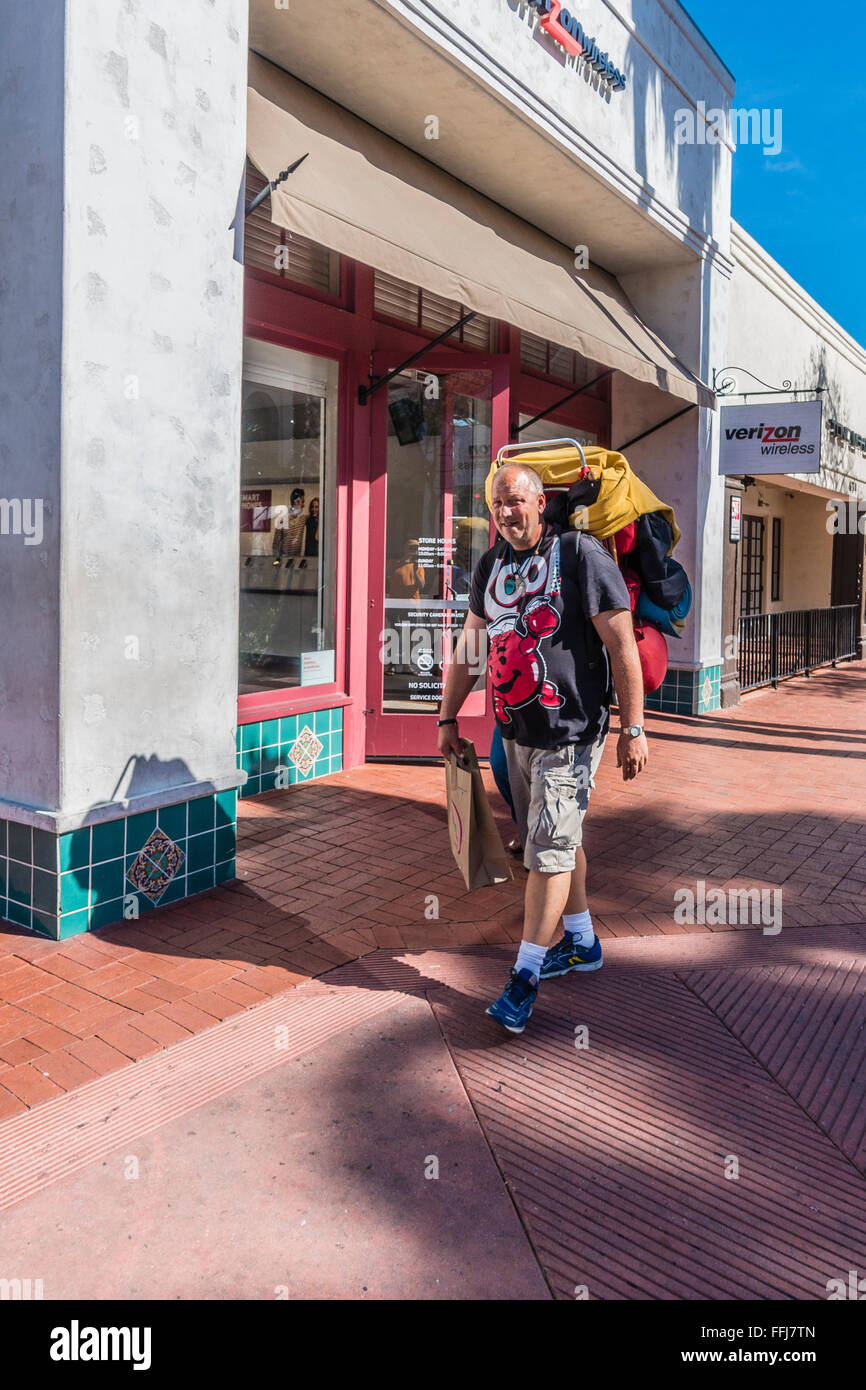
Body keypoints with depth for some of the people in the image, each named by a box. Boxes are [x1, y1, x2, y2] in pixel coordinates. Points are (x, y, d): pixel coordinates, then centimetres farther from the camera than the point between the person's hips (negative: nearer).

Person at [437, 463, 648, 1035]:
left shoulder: (580, 554, -11)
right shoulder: (492, 564, 10)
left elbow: (622, 644, -13)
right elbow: (470, 643, 17)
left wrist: (634, 729, -16)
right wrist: (449, 717, 17)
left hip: (570, 731, -7)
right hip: (516, 730, 7)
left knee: (549, 849, -6)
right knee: (557, 838, 17)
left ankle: (524, 977, 3)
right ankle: (582, 943, 34)